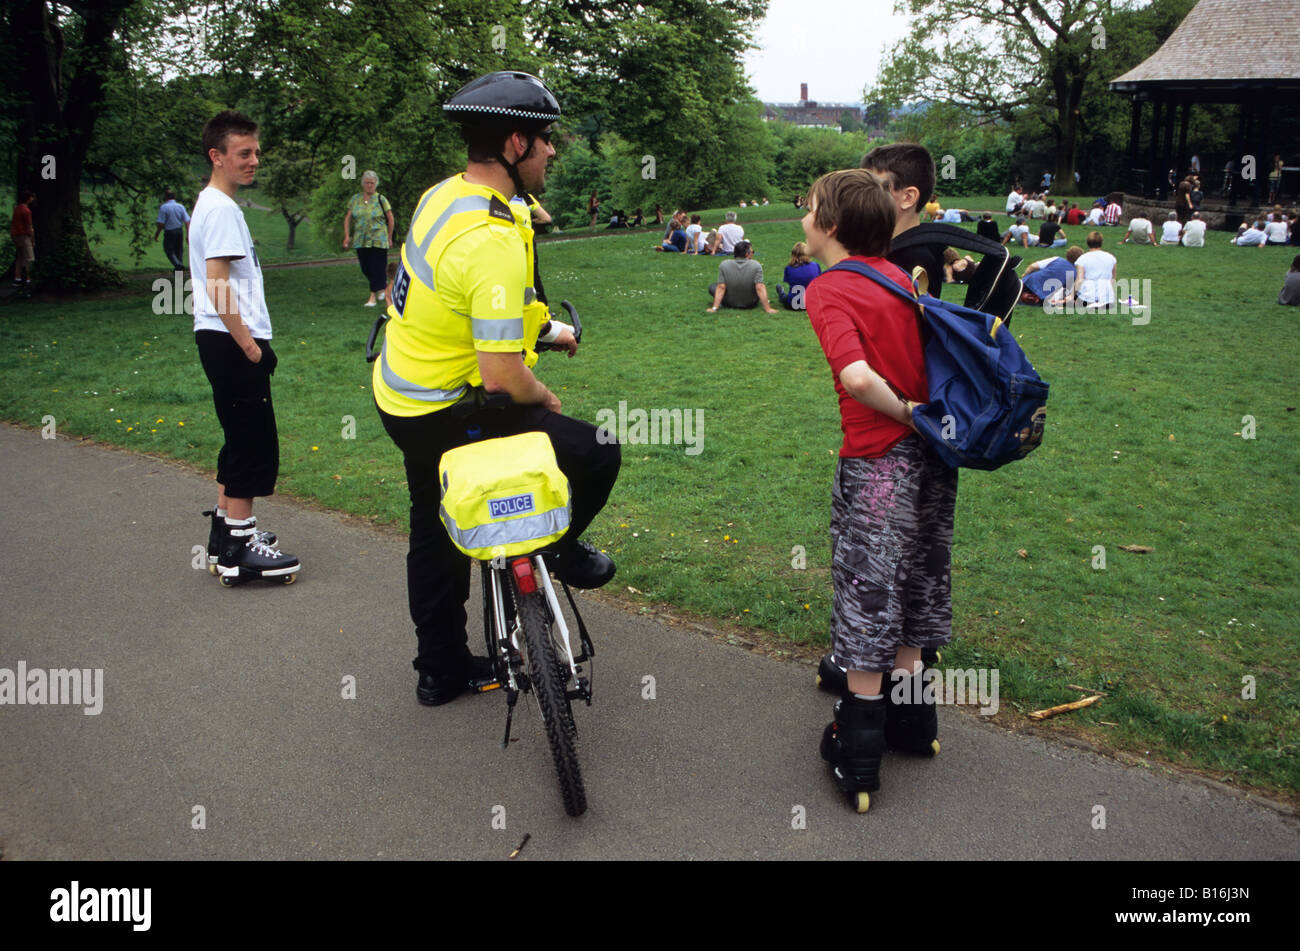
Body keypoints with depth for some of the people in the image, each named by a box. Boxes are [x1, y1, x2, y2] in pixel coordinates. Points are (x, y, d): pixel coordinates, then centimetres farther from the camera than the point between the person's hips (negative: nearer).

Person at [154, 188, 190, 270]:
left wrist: (156, 235, -2)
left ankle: (178, 264, -18)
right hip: (180, 231, 4)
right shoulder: (181, 206, 2)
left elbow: (161, 224, -13)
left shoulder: (163, 207, -10)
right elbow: (187, 221, -3)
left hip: (169, 232, -4)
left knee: (169, 251, 4)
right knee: (178, 250, 16)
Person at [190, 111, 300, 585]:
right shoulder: (221, 208, -14)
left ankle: (226, 529, 27)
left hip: (223, 342, 11)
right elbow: (216, 285, -20)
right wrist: (249, 345, -18)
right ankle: (239, 549, 0)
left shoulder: (212, 204, 19)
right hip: (231, 343, -11)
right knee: (253, 444, -6)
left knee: (240, 442, 17)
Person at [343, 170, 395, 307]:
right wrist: (347, 236, 1)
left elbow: (390, 219, 4)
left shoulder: (381, 200, -1)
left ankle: (372, 297, -4)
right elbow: (347, 218, 10)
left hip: (378, 240, -4)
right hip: (360, 240, 4)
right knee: (365, 268, 7)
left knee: (377, 268, -8)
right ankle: (382, 286, 32)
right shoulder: (355, 199, 8)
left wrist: (389, 238, 4)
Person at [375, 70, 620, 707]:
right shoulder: (494, 242, -29)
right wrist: (544, 399, -10)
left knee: (435, 536, 23)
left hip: (400, 397, 10)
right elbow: (503, 376, -31)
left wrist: (540, 328, 23)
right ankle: (557, 549, 22)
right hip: (447, 417, -10)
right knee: (595, 452, -5)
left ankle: (441, 670, 41)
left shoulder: (441, 196, 2)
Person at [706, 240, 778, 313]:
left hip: (730, 303, 0)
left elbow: (721, 287, -17)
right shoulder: (756, 265, -19)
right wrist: (767, 308, -23)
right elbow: (760, 288, -24)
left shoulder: (723, 265, -15)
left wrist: (714, 308, -16)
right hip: (750, 304, 0)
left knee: (711, 287, 19)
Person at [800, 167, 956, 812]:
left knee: (866, 601, 3)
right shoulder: (898, 276, 9)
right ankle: (910, 716, 36)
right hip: (931, 455, 7)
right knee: (907, 590, 20)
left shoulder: (827, 291, -12)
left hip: (877, 463, -7)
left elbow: (857, 375, -27)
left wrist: (902, 412, -13)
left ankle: (856, 757, 15)